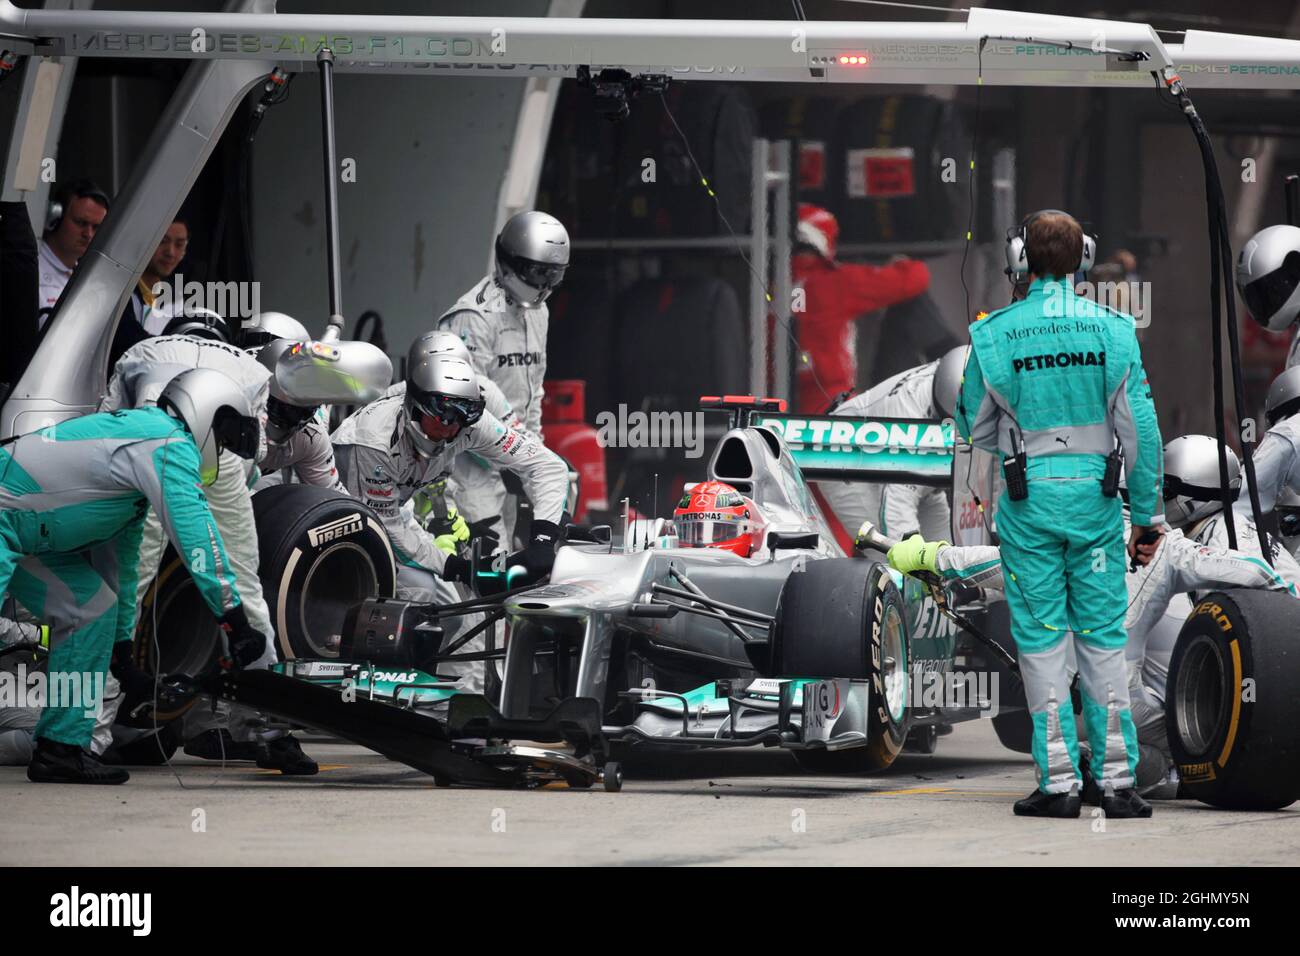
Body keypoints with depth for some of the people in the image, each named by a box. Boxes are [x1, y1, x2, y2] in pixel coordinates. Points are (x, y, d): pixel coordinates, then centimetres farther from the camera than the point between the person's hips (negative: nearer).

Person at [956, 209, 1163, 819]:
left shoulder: (994, 334, -5)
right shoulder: (1113, 331, -3)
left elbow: (974, 428, 5)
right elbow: (1142, 430, -2)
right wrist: (1148, 515, 5)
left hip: (1027, 498, -1)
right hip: (1095, 494, 1)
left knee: (1041, 640, 4)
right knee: (1103, 638, 6)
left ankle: (1058, 783, 2)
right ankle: (1117, 780, 3)